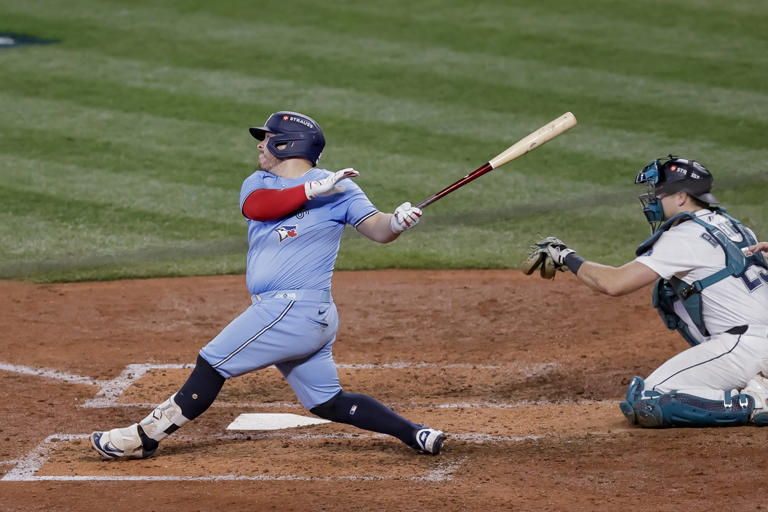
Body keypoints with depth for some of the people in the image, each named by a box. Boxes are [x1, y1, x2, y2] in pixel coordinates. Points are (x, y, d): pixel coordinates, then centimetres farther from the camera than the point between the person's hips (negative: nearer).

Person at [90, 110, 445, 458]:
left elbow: (377, 229, -8)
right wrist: (313, 190, -18)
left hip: (295, 309, -8)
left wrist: (397, 223, -31)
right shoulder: (258, 182, 15)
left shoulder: (337, 188, -3)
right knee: (329, 404, 9)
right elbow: (258, 207, -7)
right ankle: (417, 435, 11)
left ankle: (144, 437, -1)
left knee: (212, 364, -7)